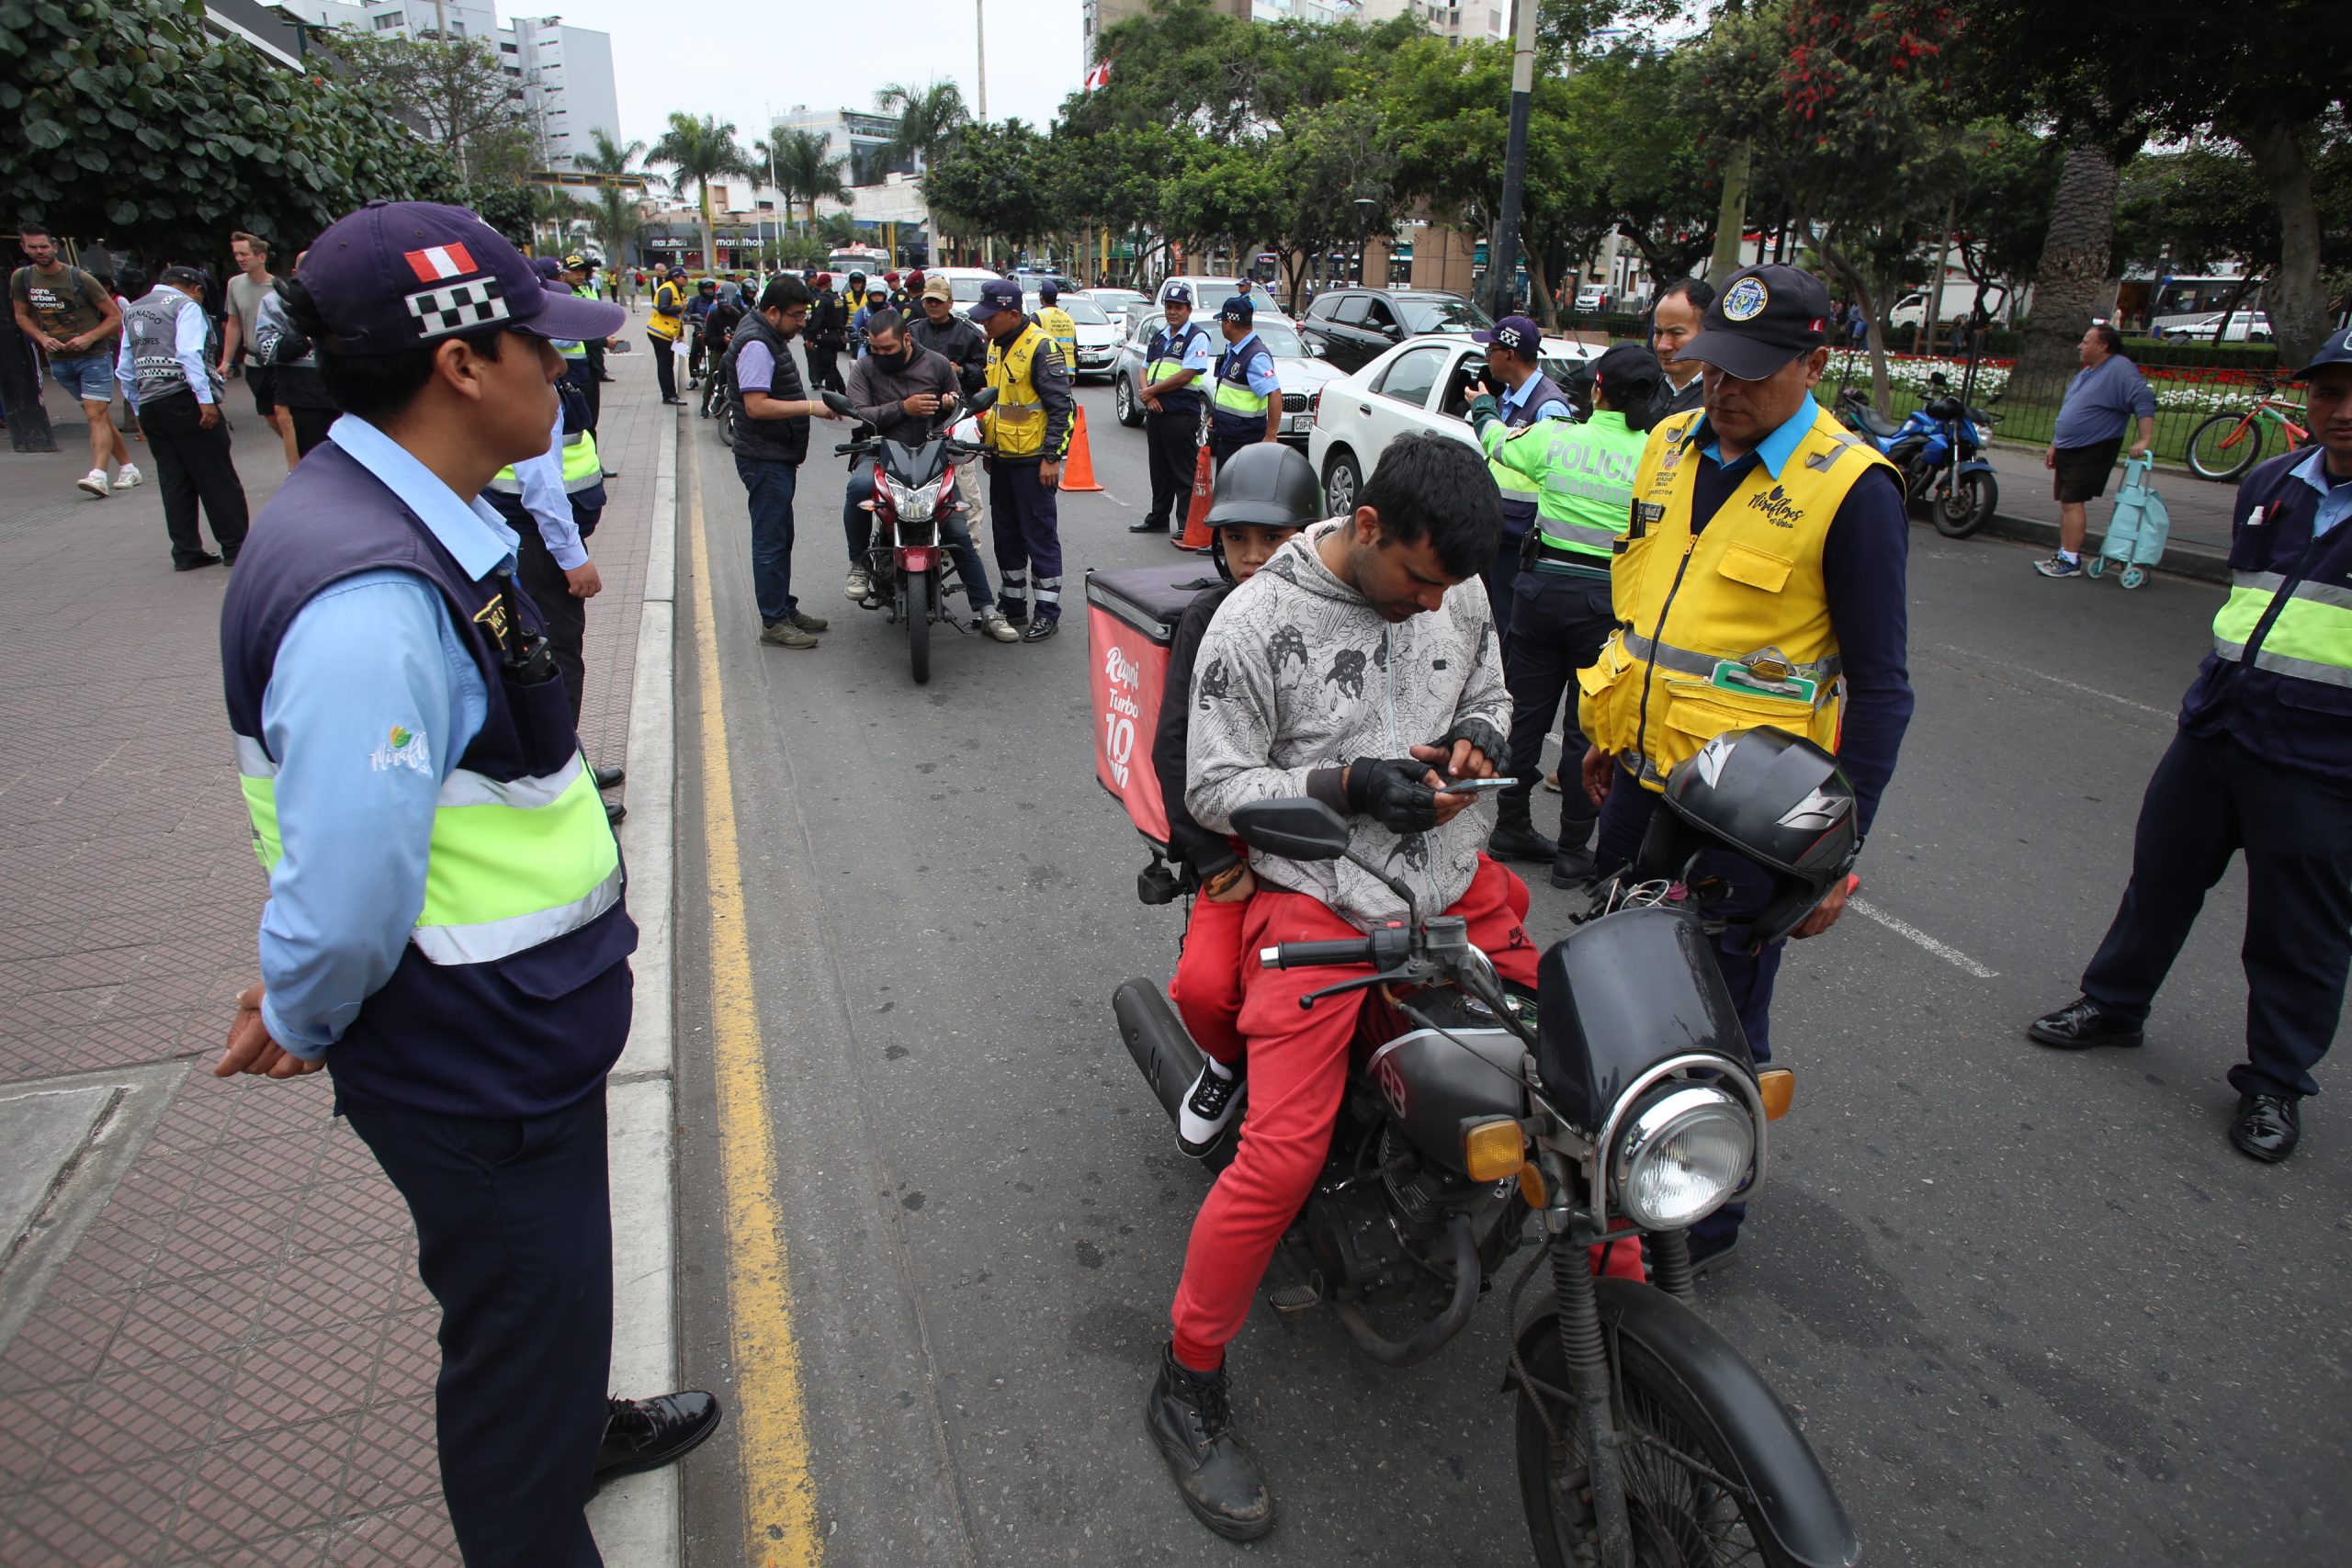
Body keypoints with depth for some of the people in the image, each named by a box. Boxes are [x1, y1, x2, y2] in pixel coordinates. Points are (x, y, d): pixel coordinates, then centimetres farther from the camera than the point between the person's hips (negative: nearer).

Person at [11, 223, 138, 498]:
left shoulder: (80, 278, -9)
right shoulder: (21, 278, 3)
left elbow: (115, 316, -6)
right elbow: (21, 316, 14)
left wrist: (89, 338, -17)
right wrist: (42, 338, -5)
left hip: (94, 356, -5)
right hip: (58, 360, 5)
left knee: (96, 415, -16)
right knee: (100, 415, 11)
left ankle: (98, 475, -28)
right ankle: (128, 468, 18)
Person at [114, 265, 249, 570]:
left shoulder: (133, 311, 20)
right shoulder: (186, 305, -3)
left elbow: (125, 370, 20)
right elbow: (189, 354, -18)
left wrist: (139, 409, 25)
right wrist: (206, 400, -21)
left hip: (149, 404, 7)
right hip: (185, 399, -7)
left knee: (174, 479, 9)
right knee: (217, 476, -3)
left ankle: (186, 552, 9)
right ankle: (235, 547, -2)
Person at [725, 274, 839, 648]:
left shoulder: (770, 338, 14)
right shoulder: (756, 345, -19)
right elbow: (756, 406, -27)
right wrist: (811, 406, -27)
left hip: (777, 456, 11)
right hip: (765, 460, -11)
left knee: (780, 538, 18)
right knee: (771, 540, -5)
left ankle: (785, 608, 29)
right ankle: (773, 623, 1)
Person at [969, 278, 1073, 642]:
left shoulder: (1041, 346, -14)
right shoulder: (995, 345, 12)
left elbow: (1060, 406, -16)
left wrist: (1051, 457, -19)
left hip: (1033, 461, -9)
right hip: (1001, 458, 9)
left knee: (1040, 536, -3)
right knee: (1006, 535, 14)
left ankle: (1047, 611, 4)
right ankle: (1013, 606, 25)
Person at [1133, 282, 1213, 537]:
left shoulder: (1197, 338, -5)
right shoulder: (1158, 337, 19)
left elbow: (1186, 375, -15)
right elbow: (1145, 369, 18)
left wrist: (1152, 390, -11)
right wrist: (1148, 395, -3)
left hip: (1182, 413, -8)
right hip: (1155, 411, 8)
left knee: (1184, 472, -5)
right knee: (1159, 469, 15)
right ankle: (1159, 518, 25)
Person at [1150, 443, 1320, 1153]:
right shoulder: (1209, 618, 4)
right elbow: (1175, 748, 0)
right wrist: (1217, 861, -7)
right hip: (1238, 841, 1)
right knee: (1204, 988, -21)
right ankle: (1227, 1064, 18)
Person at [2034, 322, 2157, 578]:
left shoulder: (2120, 369, -12)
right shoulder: (2086, 373, 17)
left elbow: (2144, 402, -21)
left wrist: (2144, 440, -30)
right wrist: (2054, 446, 23)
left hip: (2092, 452, -9)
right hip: (2068, 450, 9)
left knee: (2073, 502, -13)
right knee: (2065, 503, 10)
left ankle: (2070, 561, -11)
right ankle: (2064, 555, 17)